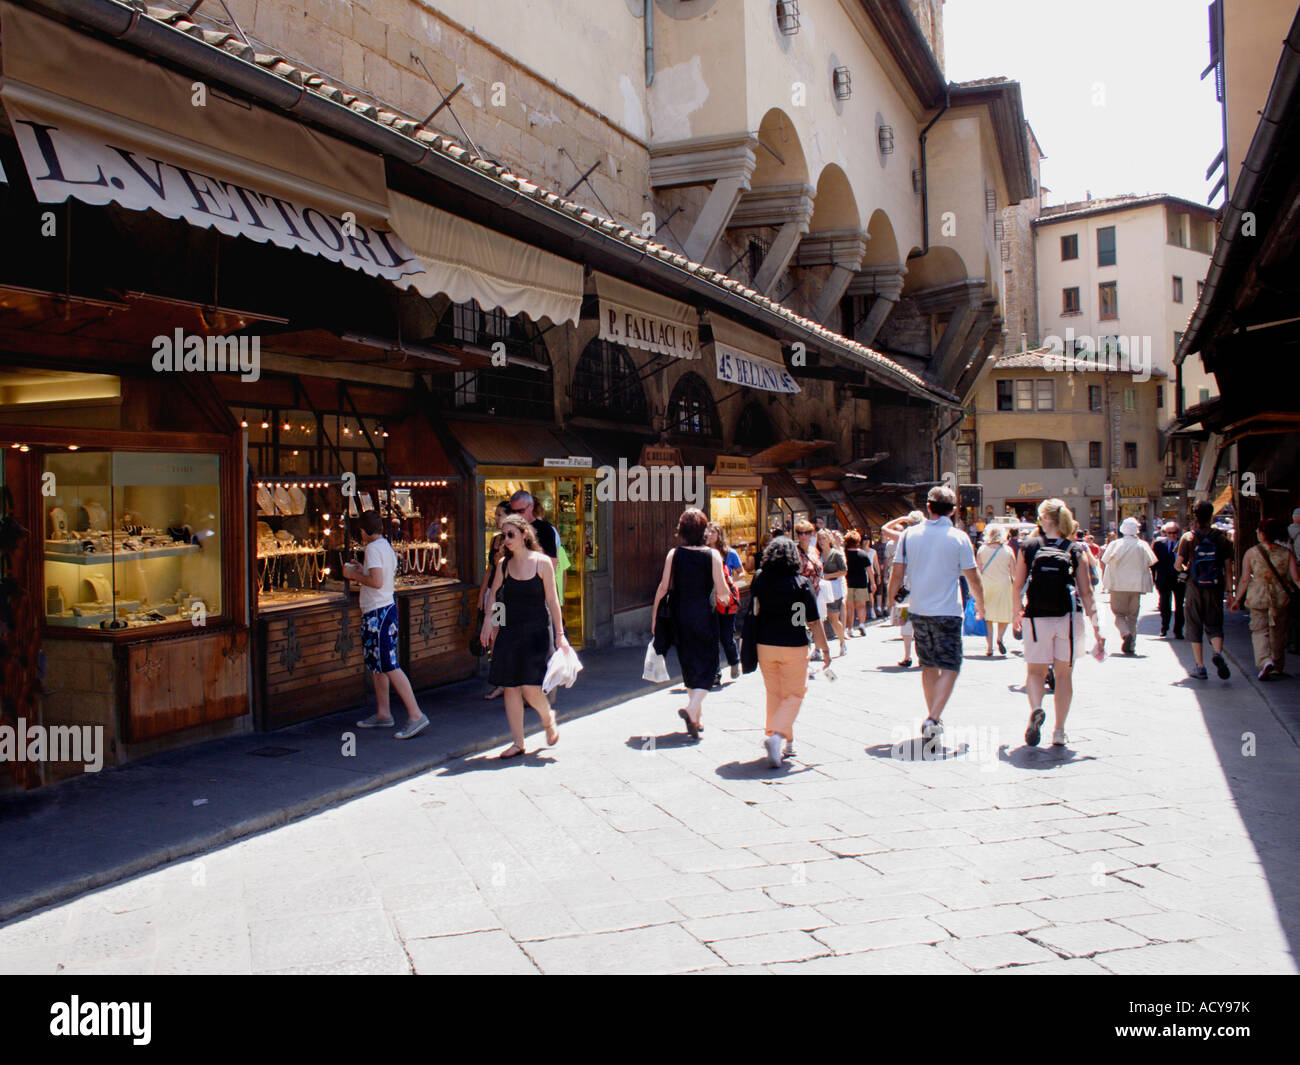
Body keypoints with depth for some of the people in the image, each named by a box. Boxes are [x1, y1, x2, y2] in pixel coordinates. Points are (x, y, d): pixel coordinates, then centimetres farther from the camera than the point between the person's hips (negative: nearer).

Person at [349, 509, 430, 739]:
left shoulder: (373, 549, -15)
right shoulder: (388, 547, 13)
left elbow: (377, 582, -24)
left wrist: (354, 575, -10)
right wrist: (361, 569, 24)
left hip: (377, 613, -10)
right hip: (388, 607, 10)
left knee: (388, 665, -12)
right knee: (375, 664, 18)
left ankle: (416, 715, -16)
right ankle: (383, 714, 26)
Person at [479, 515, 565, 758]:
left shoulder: (542, 562, -5)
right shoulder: (504, 564, 4)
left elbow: (552, 600, -4)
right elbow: (493, 594, 13)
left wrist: (559, 634, -5)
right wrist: (488, 622, 1)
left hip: (536, 631, -4)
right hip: (509, 632, 4)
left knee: (530, 689, -10)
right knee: (510, 688, 4)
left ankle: (548, 717, 23)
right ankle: (518, 743, 16)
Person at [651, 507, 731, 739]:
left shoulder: (673, 554, -4)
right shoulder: (712, 555, -9)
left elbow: (663, 587, -4)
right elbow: (722, 591, -10)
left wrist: (655, 615, 5)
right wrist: (725, 597, 13)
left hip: (681, 617, 3)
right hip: (705, 616, -3)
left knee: (689, 664, 15)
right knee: (707, 664, 5)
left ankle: (696, 718, 23)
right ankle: (692, 709, -17)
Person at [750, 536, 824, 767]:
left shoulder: (759, 579, -2)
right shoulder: (801, 583, -10)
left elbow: (753, 612, 9)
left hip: (765, 645, 3)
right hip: (794, 646, -3)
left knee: (774, 694, 16)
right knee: (794, 695, 7)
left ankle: (786, 744, 22)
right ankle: (776, 735, -15)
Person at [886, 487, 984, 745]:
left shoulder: (909, 534, 0)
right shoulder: (959, 538, -7)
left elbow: (897, 574, 1)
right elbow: (973, 578, -2)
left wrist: (890, 600, 15)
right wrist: (980, 604, 16)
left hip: (918, 610, 4)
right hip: (948, 612, -4)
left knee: (929, 665, 17)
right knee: (950, 667, 2)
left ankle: (933, 719, 25)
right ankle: (932, 718, -15)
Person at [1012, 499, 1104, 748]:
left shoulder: (1028, 547, 0)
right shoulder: (1076, 550, 0)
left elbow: (1017, 587, 3)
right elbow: (1086, 591, -3)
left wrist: (1018, 613, 21)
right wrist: (1096, 627, 0)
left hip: (1036, 618, -1)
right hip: (1069, 618, 1)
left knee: (1035, 670, 11)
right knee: (1064, 673, 12)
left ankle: (1035, 708, -18)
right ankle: (1059, 732, 12)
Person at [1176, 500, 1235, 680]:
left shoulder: (1188, 537, -4)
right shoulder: (1221, 539, 0)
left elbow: (1177, 564, -7)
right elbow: (1228, 567, 0)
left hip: (1194, 588, -1)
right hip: (1215, 589, 1)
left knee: (1194, 628, 8)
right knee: (1214, 626, 12)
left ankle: (1200, 667, 8)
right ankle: (1218, 653, -16)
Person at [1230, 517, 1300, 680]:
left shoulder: (1251, 553, -7)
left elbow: (1245, 579, -5)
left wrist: (1237, 600, 3)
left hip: (1257, 596, -2)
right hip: (1280, 596, 2)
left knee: (1259, 630, 6)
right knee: (1278, 632, 16)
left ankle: (1265, 660, -17)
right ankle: (1277, 667, 28)